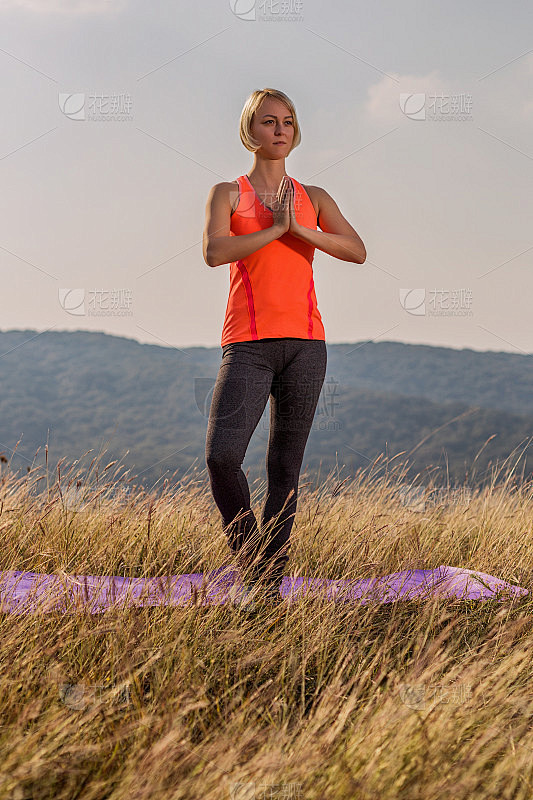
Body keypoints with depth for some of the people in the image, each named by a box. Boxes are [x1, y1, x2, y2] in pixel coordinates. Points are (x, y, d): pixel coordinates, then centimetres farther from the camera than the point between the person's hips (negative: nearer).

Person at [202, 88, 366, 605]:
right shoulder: (226, 194, 9)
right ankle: (249, 557, 4)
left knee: (286, 469, 2)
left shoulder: (314, 199, 16)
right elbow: (214, 252, -10)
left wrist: (299, 229, -11)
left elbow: (357, 250, -1)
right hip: (248, 344, -2)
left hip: (304, 341, 2)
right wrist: (274, 228, -7)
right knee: (221, 455, -19)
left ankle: (272, 586, 9)